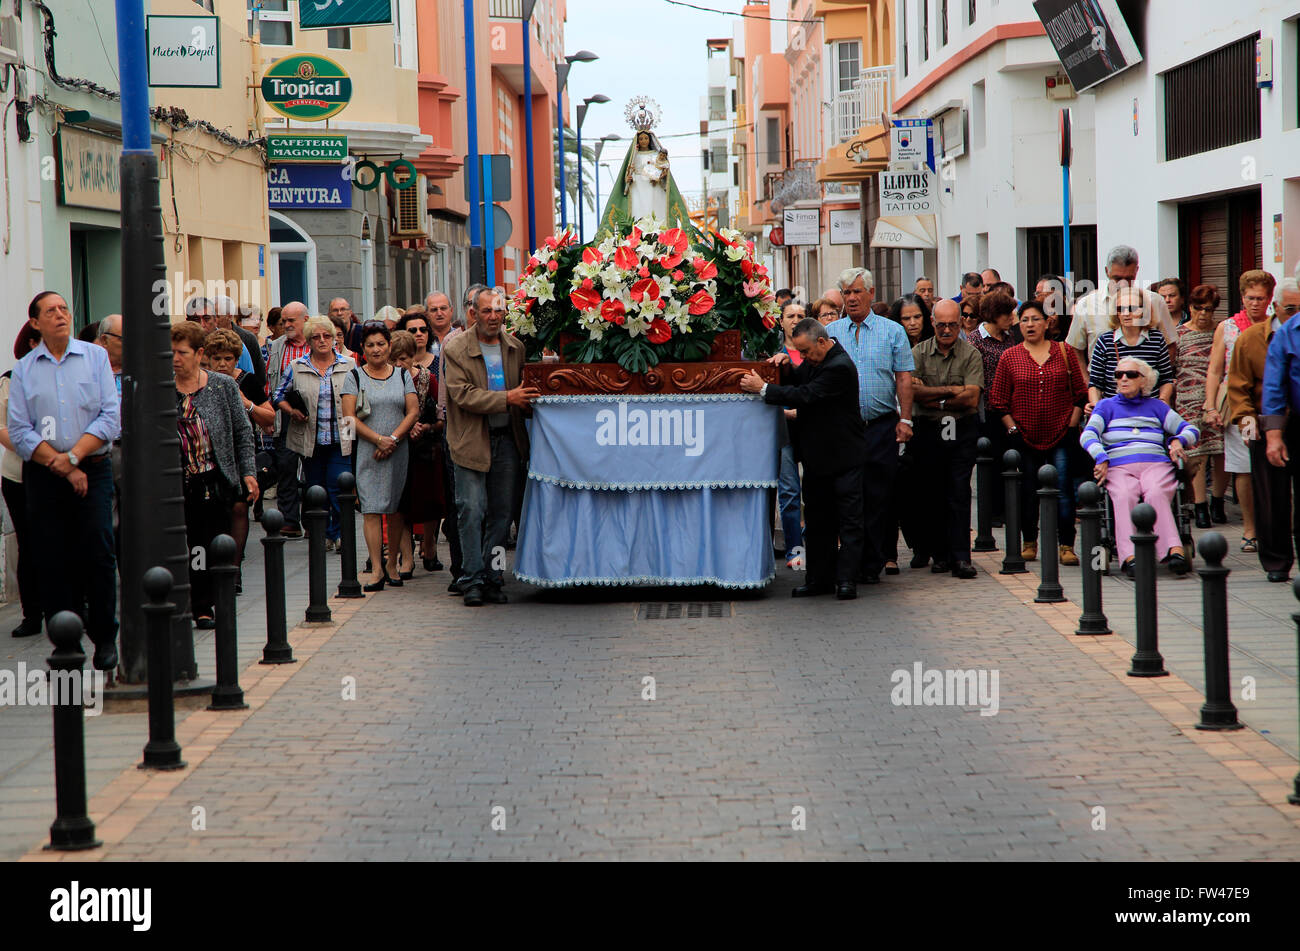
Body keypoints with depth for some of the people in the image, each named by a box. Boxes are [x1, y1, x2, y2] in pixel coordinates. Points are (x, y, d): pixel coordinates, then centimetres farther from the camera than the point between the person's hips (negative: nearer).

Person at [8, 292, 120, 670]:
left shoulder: (95, 357, 5)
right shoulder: (24, 370, 6)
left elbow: (112, 416, -3)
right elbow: (19, 431, -1)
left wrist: (72, 457, -12)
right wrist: (61, 467, -10)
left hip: (92, 470, -1)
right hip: (42, 478, 1)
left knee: (98, 552, -8)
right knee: (52, 560, 1)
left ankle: (105, 639, 4)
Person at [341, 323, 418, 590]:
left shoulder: (402, 375, 10)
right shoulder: (354, 376, 5)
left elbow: (413, 411, 2)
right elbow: (350, 418, -3)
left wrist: (393, 439, -11)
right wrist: (379, 439, -13)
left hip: (398, 452, 2)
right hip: (367, 453, -2)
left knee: (396, 509, 4)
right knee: (371, 509, -9)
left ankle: (392, 564, 15)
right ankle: (377, 569, -12)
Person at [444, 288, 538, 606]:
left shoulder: (516, 348, 8)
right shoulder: (456, 349, -5)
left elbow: (525, 390, 18)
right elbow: (463, 395, -15)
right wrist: (506, 398, -20)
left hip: (507, 439, 4)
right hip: (471, 441, -4)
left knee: (502, 512, 5)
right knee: (472, 510, -7)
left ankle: (492, 579, 13)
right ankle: (473, 580, -1)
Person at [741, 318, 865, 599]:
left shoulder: (840, 367, -21)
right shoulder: (815, 360, 7)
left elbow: (805, 396, -25)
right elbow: (797, 384, 19)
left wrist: (763, 388, -20)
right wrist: (786, 368, -3)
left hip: (843, 457, -9)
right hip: (817, 455, 9)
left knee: (849, 520, -3)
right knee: (817, 520, 11)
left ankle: (846, 579, -3)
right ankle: (820, 578, 15)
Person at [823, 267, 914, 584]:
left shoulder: (892, 332, 6)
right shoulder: (831, 332, 10)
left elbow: (903, 379, 3)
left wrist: (904, 419, -3)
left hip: (881, 427, -1)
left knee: (876, 498, 1)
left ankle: (871, 565, 6)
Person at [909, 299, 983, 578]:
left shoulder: (971, 354, 0)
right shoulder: (919, 353, 6)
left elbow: (971, 398, -9)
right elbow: (912, 391, -7)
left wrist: (934, 399, -7)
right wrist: (951, 391, -11)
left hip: (961, 431, -2)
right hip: (928, 430, 2)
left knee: (959, 493, -7)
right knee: (931, 494, 3)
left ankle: (961, 557, -8)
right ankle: (940, 554, 12)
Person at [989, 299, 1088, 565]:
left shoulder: (1064, 352, 5)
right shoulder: (1009, 358, 4)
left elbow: (1080, 392, 8)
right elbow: (998, 399, 5)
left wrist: (1072, 425, -1)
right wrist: (1012, 429, -3)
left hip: (1060, 435, -1)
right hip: (1025, 436, 1)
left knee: (1063, 489, -7)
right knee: (1028, 491, 6)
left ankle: (1067, 545, -3)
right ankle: (1030, 542, 19)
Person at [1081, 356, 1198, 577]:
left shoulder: (1156, 407, 28)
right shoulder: (1106, 406, 24)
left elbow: (1191, 430, 26)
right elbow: (1087, 435, 7)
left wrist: (1178, 440, 3)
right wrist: (1101, 458, -12)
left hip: (1156, 463, 1)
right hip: (1118, 466, -1)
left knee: (1156, 494, -35)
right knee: (1124, 497, -36)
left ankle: (1174, 550, -50)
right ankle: (1129, 556, -51)